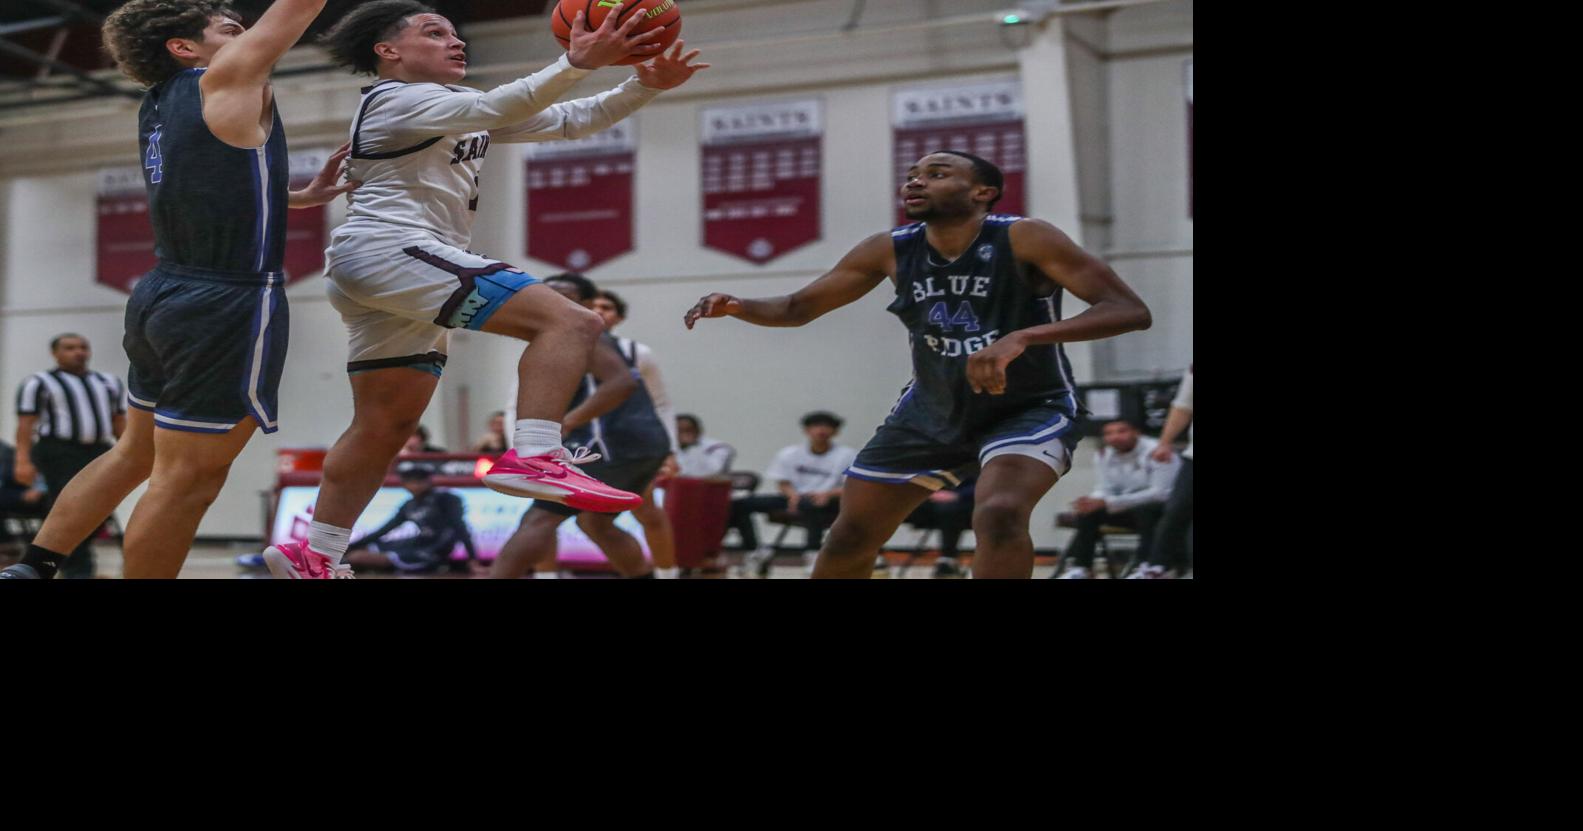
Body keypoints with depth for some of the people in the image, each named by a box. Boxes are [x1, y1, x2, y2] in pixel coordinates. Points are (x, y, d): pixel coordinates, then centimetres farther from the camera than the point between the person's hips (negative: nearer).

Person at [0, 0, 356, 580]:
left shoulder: (159, 107, 15)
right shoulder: (227, 78, -8)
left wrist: (302, 196, 33)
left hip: (165, 296, 9)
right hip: (226, 309, -9)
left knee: (134, 455, 21)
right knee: (187, 479, -2)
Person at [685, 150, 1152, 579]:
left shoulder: (1023, 239, -24)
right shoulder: (890, 251, -11)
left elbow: (1131, 311, -32)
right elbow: (797, 308, 0)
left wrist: (1023, 337, -46)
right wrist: (737, 307, -23)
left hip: (1028, 409, -5)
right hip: (931, 411, 5)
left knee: (999, 517, -33)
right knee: (850, 537, 6)